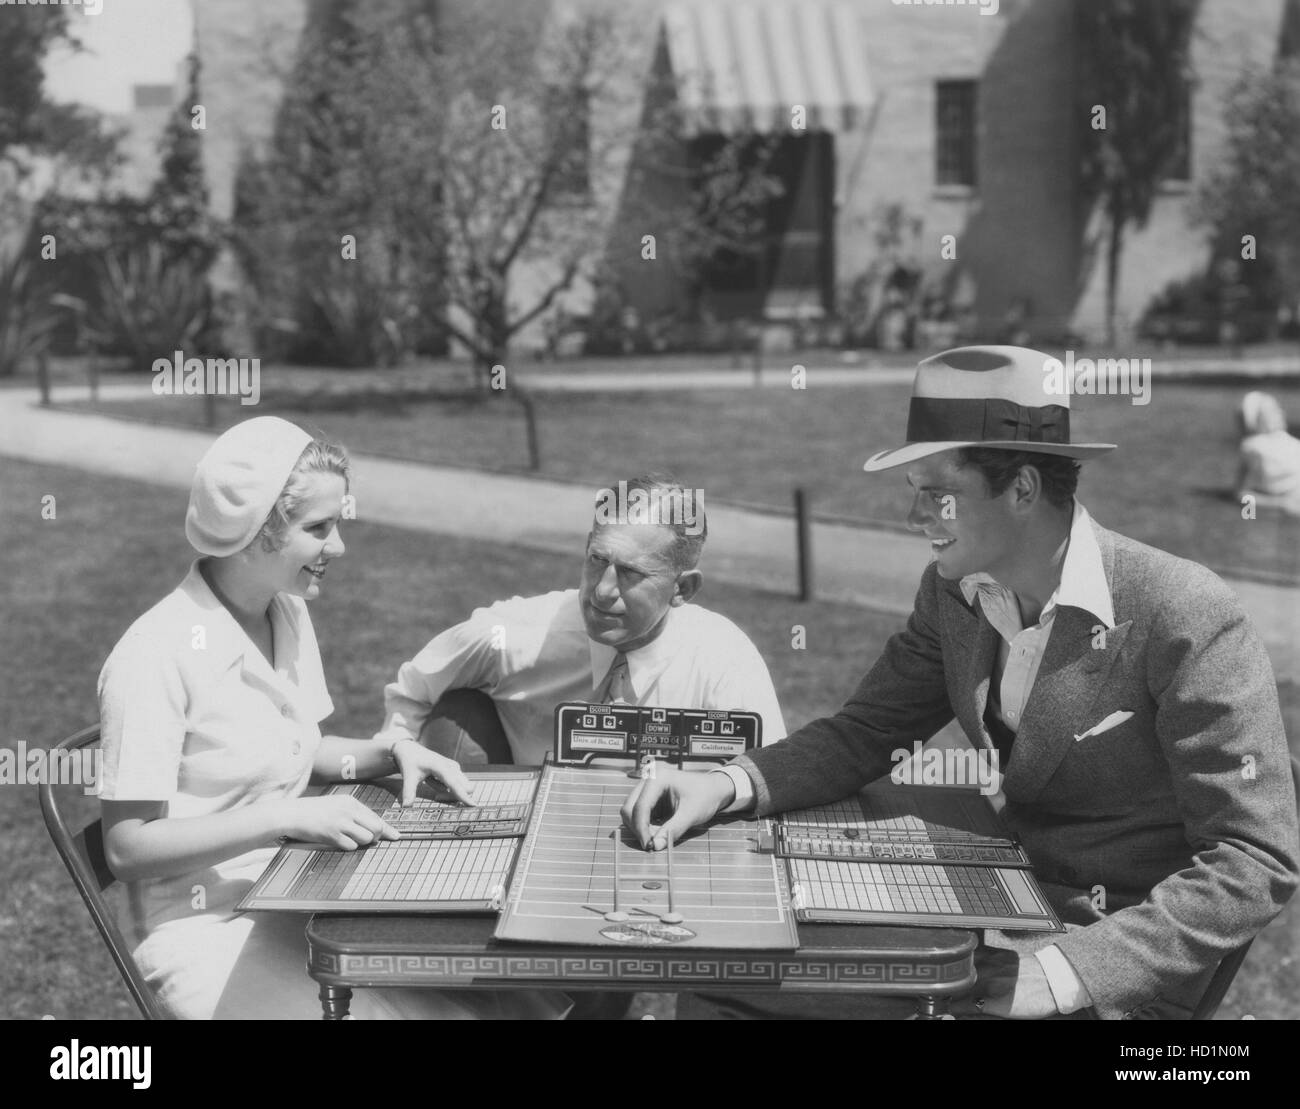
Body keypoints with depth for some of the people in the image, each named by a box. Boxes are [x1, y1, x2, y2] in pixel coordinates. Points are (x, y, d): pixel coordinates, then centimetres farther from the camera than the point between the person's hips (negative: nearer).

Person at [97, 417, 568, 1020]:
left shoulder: (288, 615, 6)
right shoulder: (155, 656, -19)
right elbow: (127, 847, -19)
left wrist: (392, 753, 1)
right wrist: (287, 817, -26)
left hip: (293, 891, 7)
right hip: (209, 929, -7)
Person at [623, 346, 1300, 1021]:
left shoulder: (1187, 617, -20)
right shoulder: (952, 592, -1)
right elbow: (866, 731, 7)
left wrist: (1067, 971, -29)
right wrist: (726, 786, -12)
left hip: (1125, 954, -6)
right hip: (1003, 902, 6)